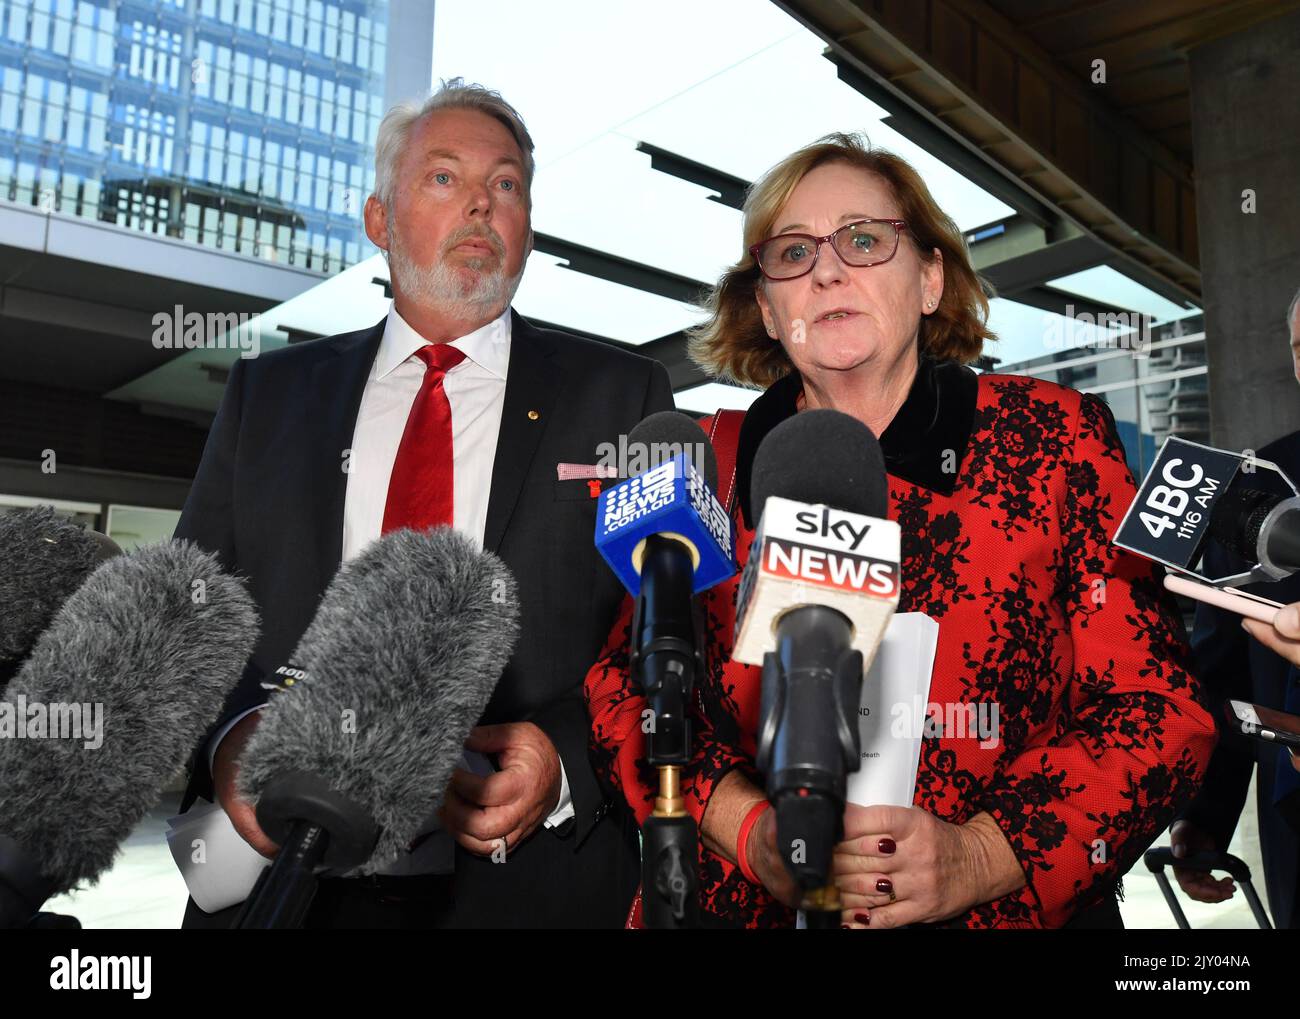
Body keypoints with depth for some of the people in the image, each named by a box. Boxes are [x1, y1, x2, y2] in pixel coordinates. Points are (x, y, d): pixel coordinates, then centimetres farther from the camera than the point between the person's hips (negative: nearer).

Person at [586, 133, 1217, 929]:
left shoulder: (1054, 437, -3)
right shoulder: (711, 468, -1)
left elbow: (1158, 706, -5)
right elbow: (626, 687, 0)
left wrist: (979, 857, -17)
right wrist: (749, 828, -16)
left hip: (1007, 907, 0)